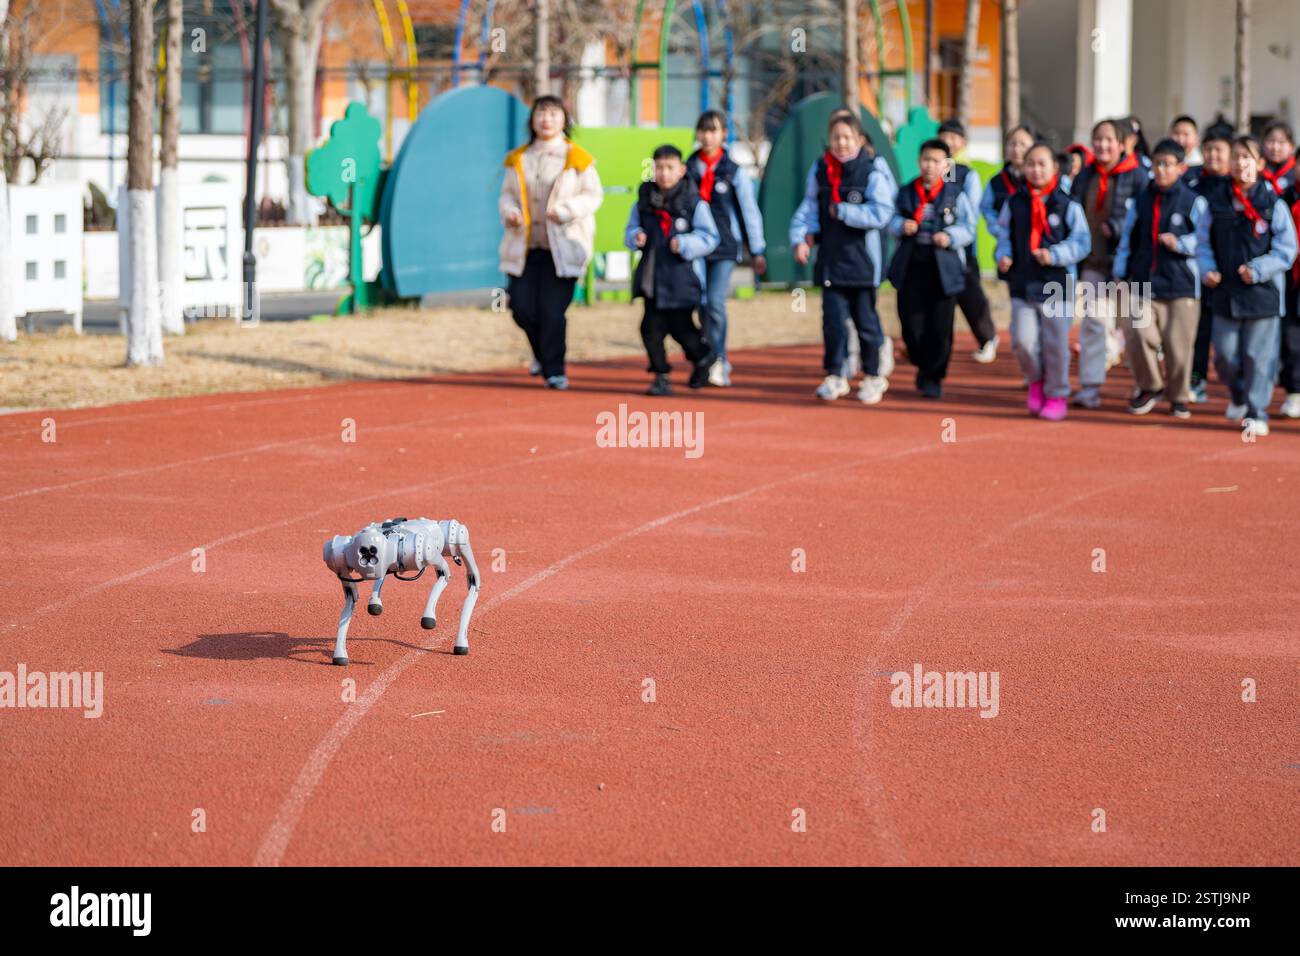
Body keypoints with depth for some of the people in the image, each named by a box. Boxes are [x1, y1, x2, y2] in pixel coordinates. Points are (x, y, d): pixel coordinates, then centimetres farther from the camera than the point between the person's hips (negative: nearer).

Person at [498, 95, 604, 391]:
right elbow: (507, 194, 14)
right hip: (525, 247, 3)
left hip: (562, 248, -3)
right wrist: (509, 211, -8)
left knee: (552, 311, -8)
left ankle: (555, 370, 6)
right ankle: (542, 354, 26)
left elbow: (594, 195, -1)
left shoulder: (576, 158, -2)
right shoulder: (518, 159, 8)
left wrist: (566, 210, -16)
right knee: (521, 306, -2)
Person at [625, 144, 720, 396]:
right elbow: (630, 230, 16)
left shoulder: (694, 203, -6)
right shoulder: (644, 201, 6)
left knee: (680, 326, 2)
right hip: (651, 277, 4)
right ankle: (661, 377, 12)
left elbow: (710, 238, -5)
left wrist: (685, 244, -19)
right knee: (652, 327, 1)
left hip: (681, 278, -4)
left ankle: (702, 356, 33)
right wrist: (636, 237, -7)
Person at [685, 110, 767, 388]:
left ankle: (718, 360, -5)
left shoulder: (735, 171, 0)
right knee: (703, 306, 0)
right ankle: (719, 362, 12)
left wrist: (757, 250, 3)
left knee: (715, 302, -15)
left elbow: (749, 211, 3)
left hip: (725, 246, -3)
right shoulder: (688, 169, 6)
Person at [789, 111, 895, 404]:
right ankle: (835, 376, 10)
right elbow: (809, 207, 13)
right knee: (833, 318, 2)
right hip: (830, 258, 4)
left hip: (861, 259, -4)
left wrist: (843, 211, -18)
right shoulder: (819, 170, 6)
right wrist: (800, 237, -1)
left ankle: (873, 376, 19)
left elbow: (881, 213, -18)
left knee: (865, 319, 6)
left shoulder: (871, 173, -10)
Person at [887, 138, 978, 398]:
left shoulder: (956, 195, 2)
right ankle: (923, 365, 27)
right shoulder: (906, 192, 10)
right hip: (911, 267, 2)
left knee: (939, 328, 0)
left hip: (944, 268, -2)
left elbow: (968, 228, 0)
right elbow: (892, 221, 14)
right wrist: (901, 226, -8)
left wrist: (950, 237, -18)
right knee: (911, 324, 2)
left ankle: (933, 378, 13)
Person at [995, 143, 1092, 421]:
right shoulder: (1014, 203, 6)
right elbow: (1004, 234, 17)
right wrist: (1003, 256, -3)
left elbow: (1082, 243, -3)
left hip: (1057, 285, -2)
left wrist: (1054, 255, -17)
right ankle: (1036, 380, 22)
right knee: (1023, 340, -7)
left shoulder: (1067, 205, -3)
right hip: (1022, 284, 2)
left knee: (1056, 343, 1)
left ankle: (1056, 395, 18)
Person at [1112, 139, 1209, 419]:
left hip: (1181, 285, -3)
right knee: (1138, 334, -13)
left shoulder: (1193, 201, -1)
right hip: (1142, 282, 3)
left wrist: (1181, 244, -17)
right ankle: (1149, 387, 11)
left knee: (1178, 344, -2)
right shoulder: (1141, 200, 12)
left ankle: (1178, 398, 17)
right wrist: (1121, 275, 14)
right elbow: (1128, 238, 18)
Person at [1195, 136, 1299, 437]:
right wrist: (1208, 270, -5)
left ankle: (1256, 414, 8)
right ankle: (1238, 395, 34)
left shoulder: (1273, 205, -4)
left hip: (1263, 293, -3)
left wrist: (1258, 270, -16)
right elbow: (1203, 242, 13)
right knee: (1225, 355, 6)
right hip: (1226, 294, 3)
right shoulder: (1218, 203, 6)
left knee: (1258, 356, -1)